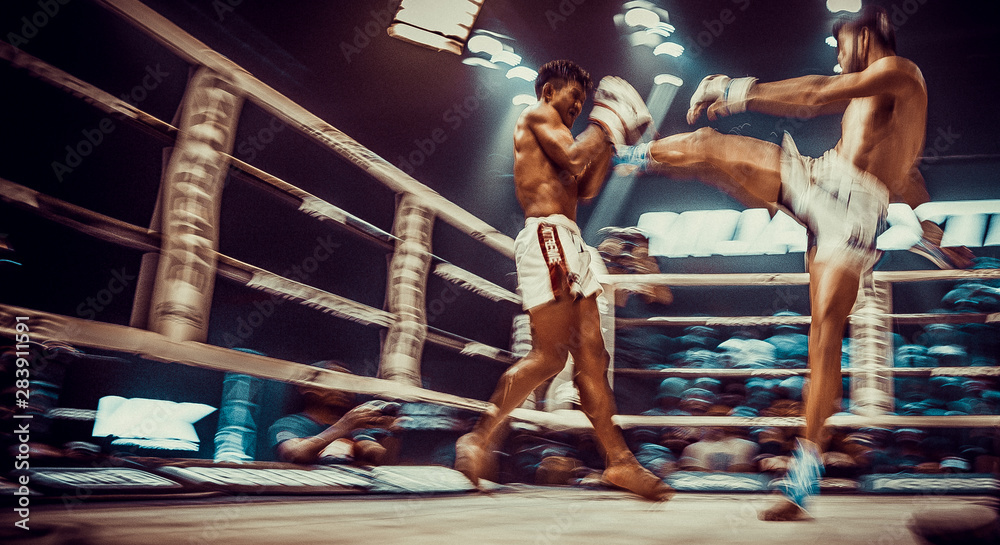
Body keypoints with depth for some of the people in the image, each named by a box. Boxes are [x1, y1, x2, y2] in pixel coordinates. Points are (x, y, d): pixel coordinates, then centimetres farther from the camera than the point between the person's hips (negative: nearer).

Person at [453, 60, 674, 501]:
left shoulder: (549, 132, 30)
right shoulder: (538, 114, 2)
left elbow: (585, 188, 24)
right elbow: (574, 159, -14)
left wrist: (609, 141, 23)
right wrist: (604, 124, 2)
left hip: (568, 246, 10)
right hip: (547, 237, -10)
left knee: (591, 353, 5)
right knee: (549, 354, -14)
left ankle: (618, 459, 6)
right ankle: (479, 438, -6)